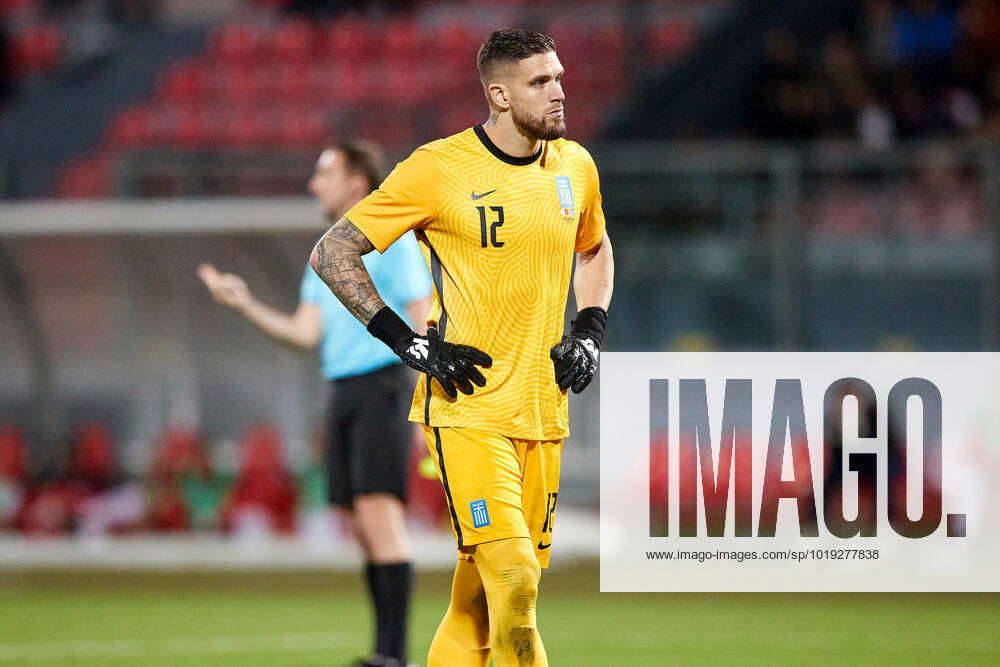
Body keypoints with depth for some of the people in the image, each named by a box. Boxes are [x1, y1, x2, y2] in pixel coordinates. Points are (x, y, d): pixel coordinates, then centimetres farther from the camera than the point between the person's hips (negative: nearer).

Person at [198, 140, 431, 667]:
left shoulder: (392, 242, -4)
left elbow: (423, 326, -8)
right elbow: (306, 332, 14)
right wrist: (243, 304, 5)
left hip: (382, 386, -8)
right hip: (342, 394, 8)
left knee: (379, 514, -16)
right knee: (363, 527, 5)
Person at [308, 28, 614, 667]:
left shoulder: (575, 166, 8)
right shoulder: (438, 169, -10)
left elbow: (594, 250, 29)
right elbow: (332, 253, -5)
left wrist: (590, 331, 12)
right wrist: (411, 343, -11)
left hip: (543, 410, 6)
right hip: (467, 408, -6)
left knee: (484, 590, 7)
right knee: (513, 579, -17)